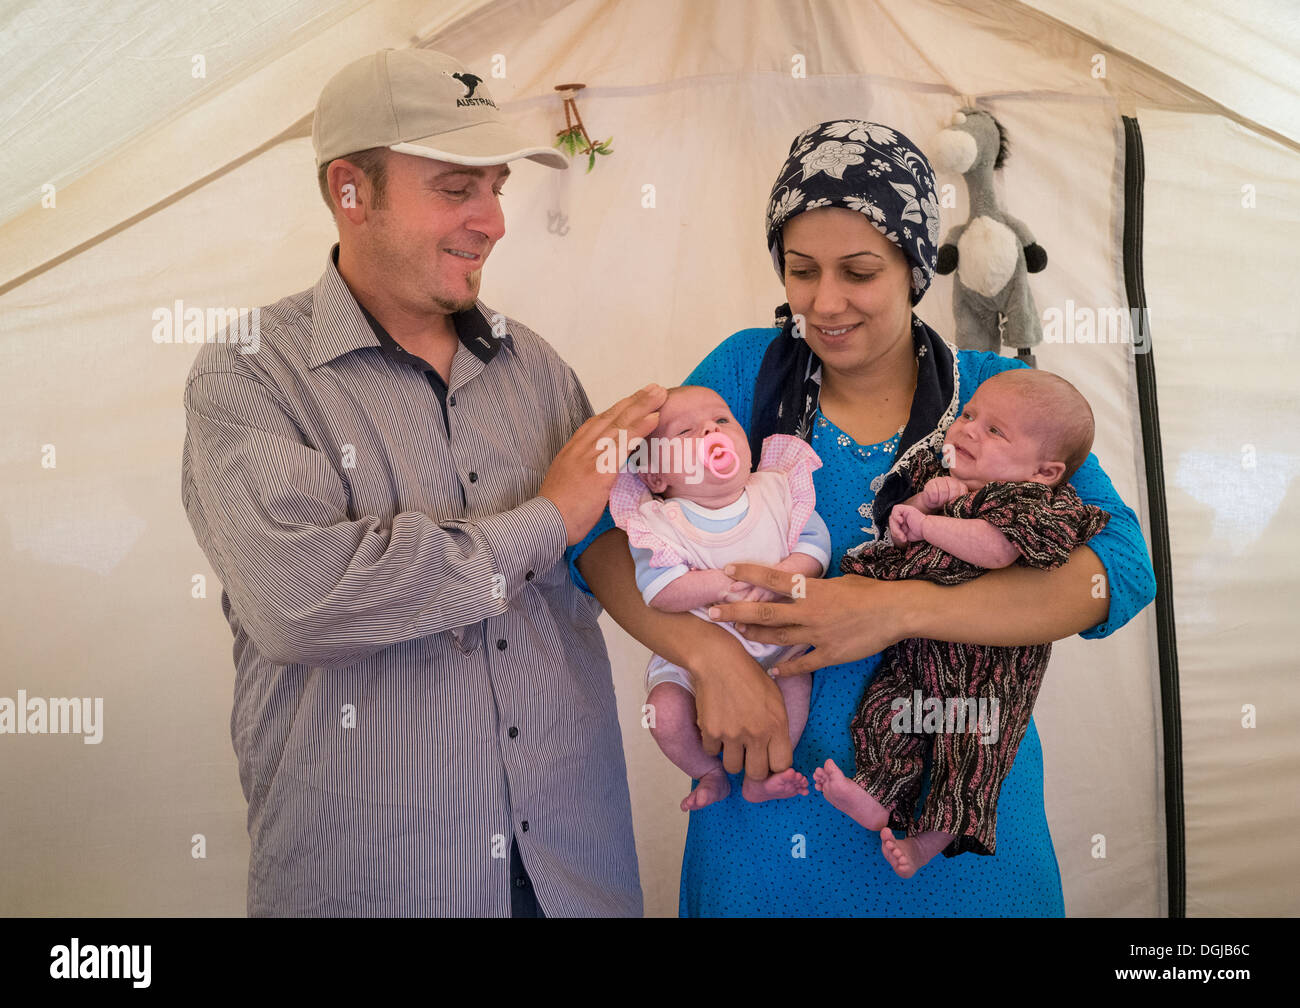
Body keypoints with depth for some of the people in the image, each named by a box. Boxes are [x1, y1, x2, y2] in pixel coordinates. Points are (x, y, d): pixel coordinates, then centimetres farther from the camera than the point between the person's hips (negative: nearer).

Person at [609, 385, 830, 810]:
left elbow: (815, 545, -10)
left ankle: (765, 774, 0)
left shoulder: (776, 492, -6)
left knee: (796, 682, -23)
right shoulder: (659, 522, -15)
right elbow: (659, 591, -26)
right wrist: (725, 583, -32)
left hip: (774, 646, 2)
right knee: (666, 712, -21)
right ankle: (710, 772, 11)